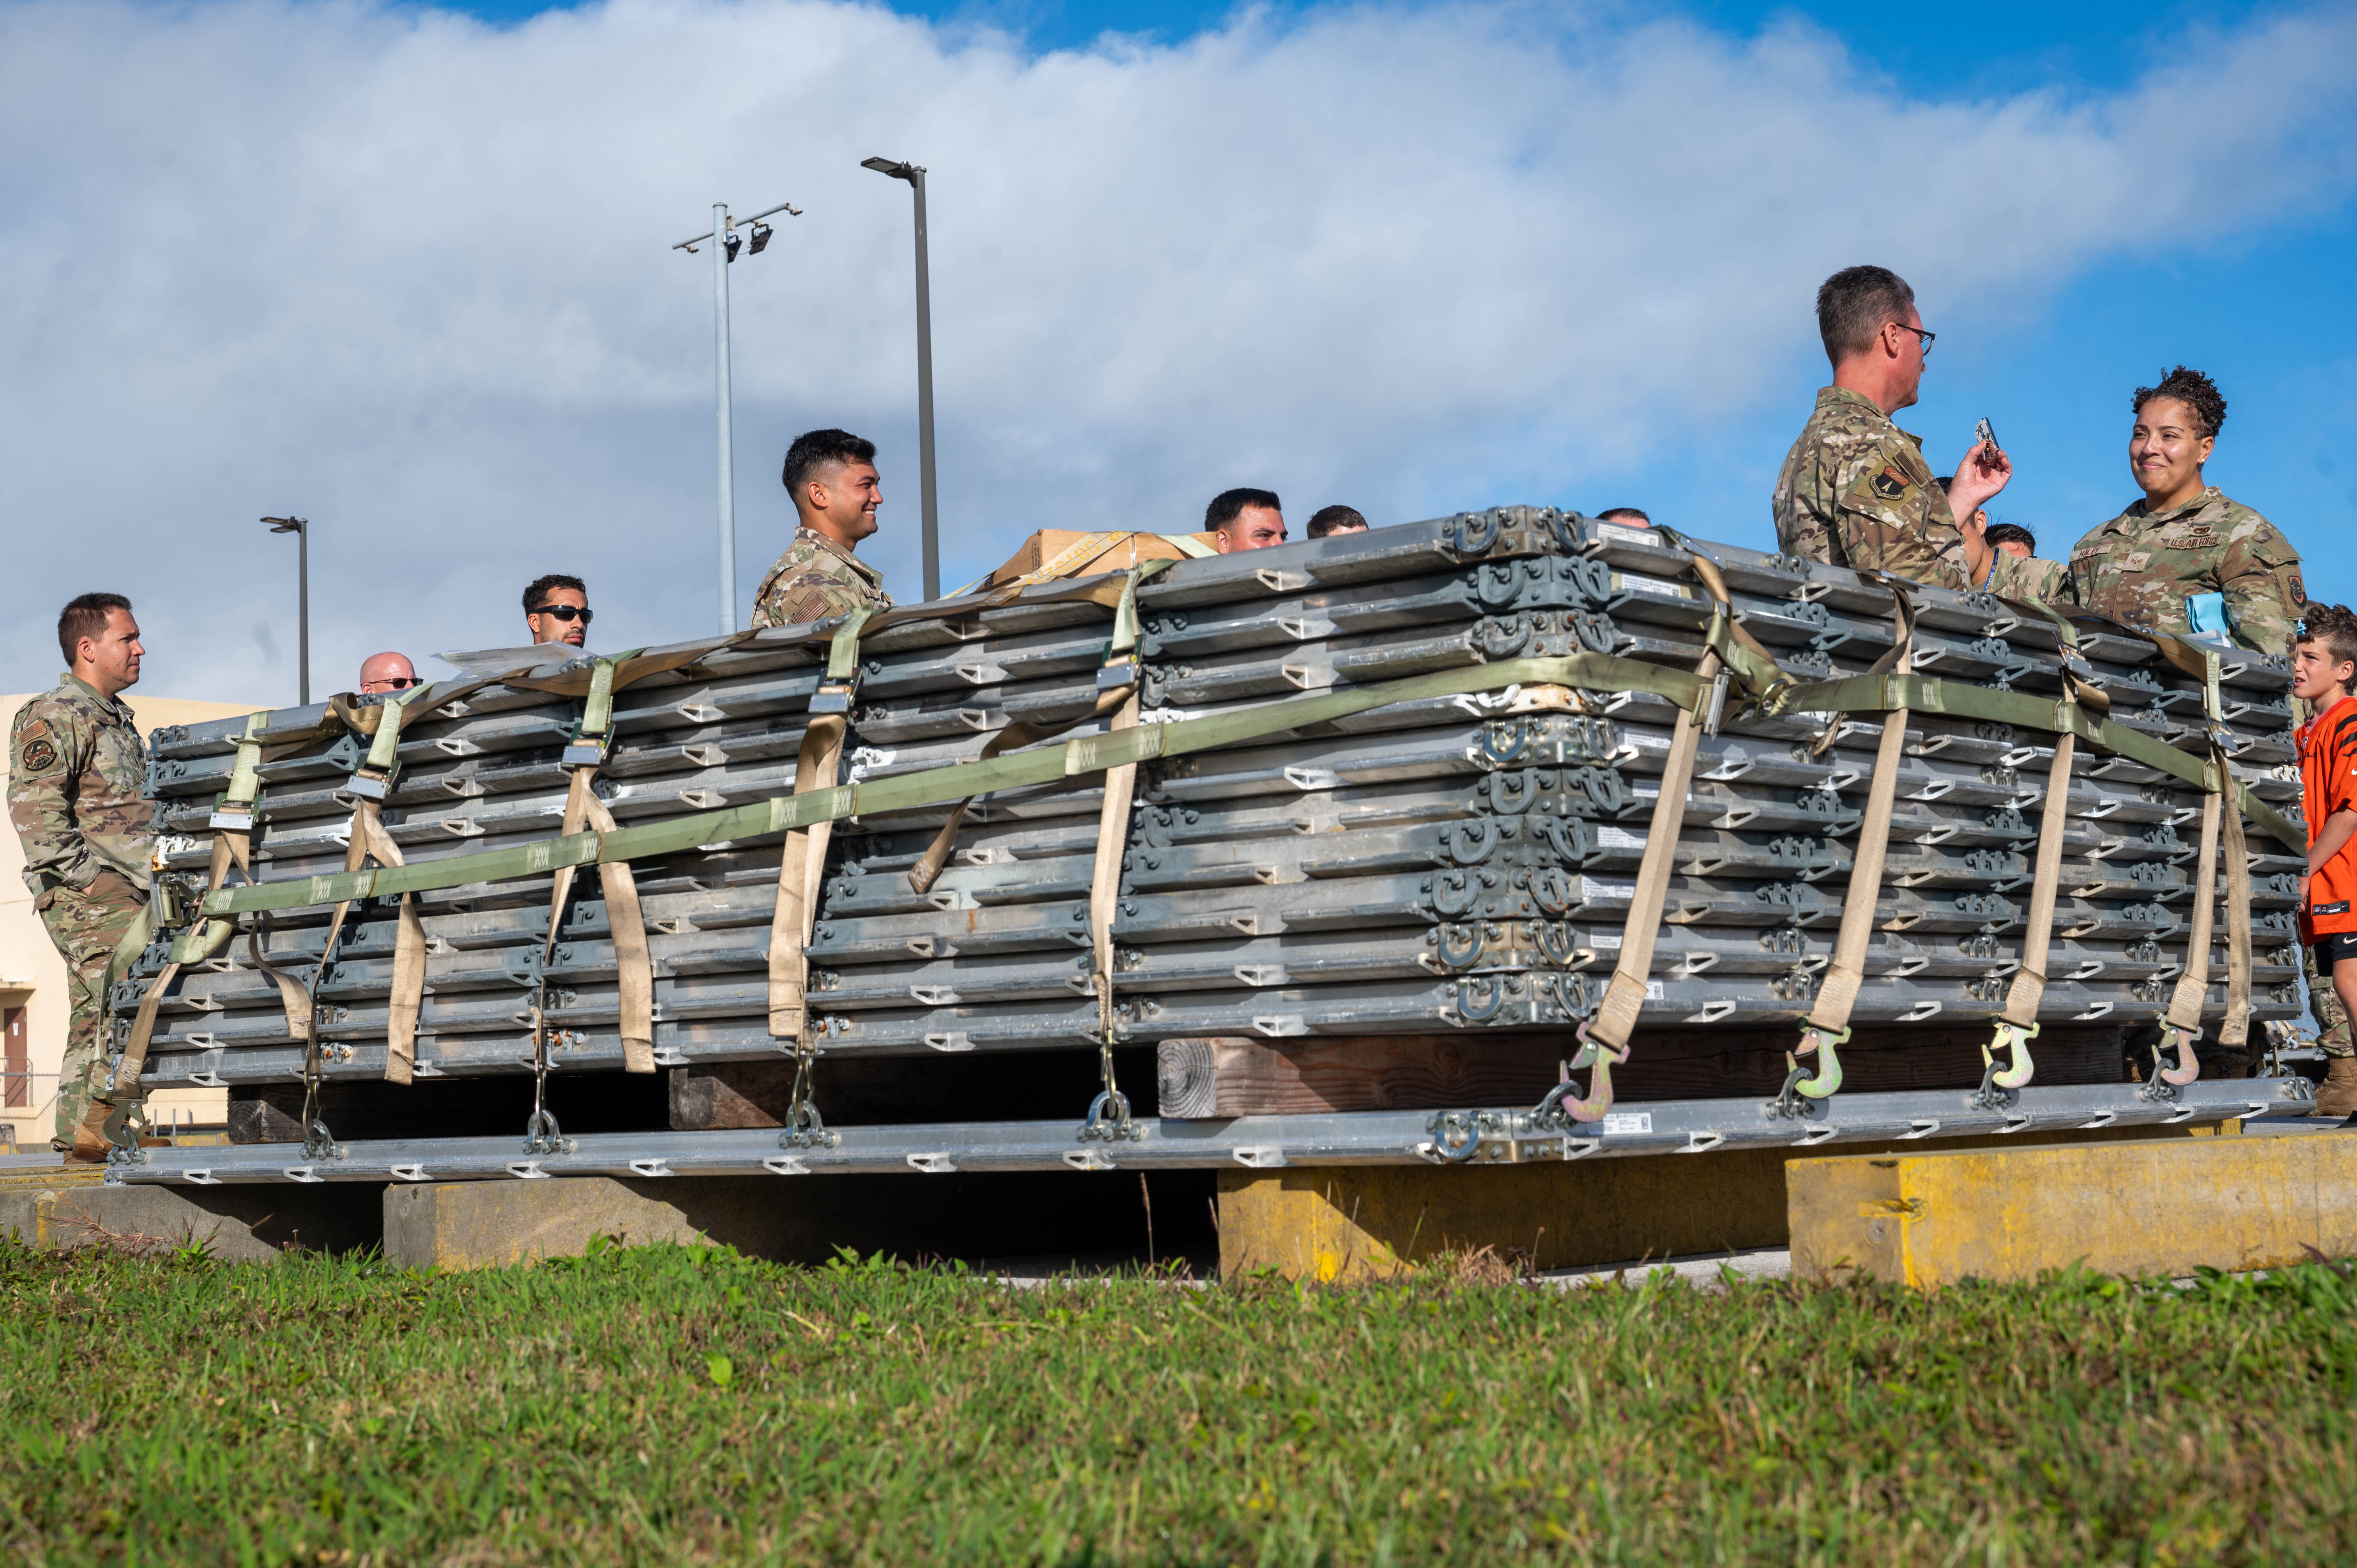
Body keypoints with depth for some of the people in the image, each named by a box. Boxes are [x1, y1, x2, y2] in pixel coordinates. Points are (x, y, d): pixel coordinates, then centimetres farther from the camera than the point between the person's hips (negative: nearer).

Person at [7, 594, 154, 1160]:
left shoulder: (115, 720, 23)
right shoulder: (54, 717, -7)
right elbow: (34, 805, -17)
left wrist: (153, 878, 21)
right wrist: (84, 875, -20)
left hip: (125, 890, 9)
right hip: (90, 892, -9)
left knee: (98, 1011, 9)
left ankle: (80, 1134, 12)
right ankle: (99, 1127, -20)